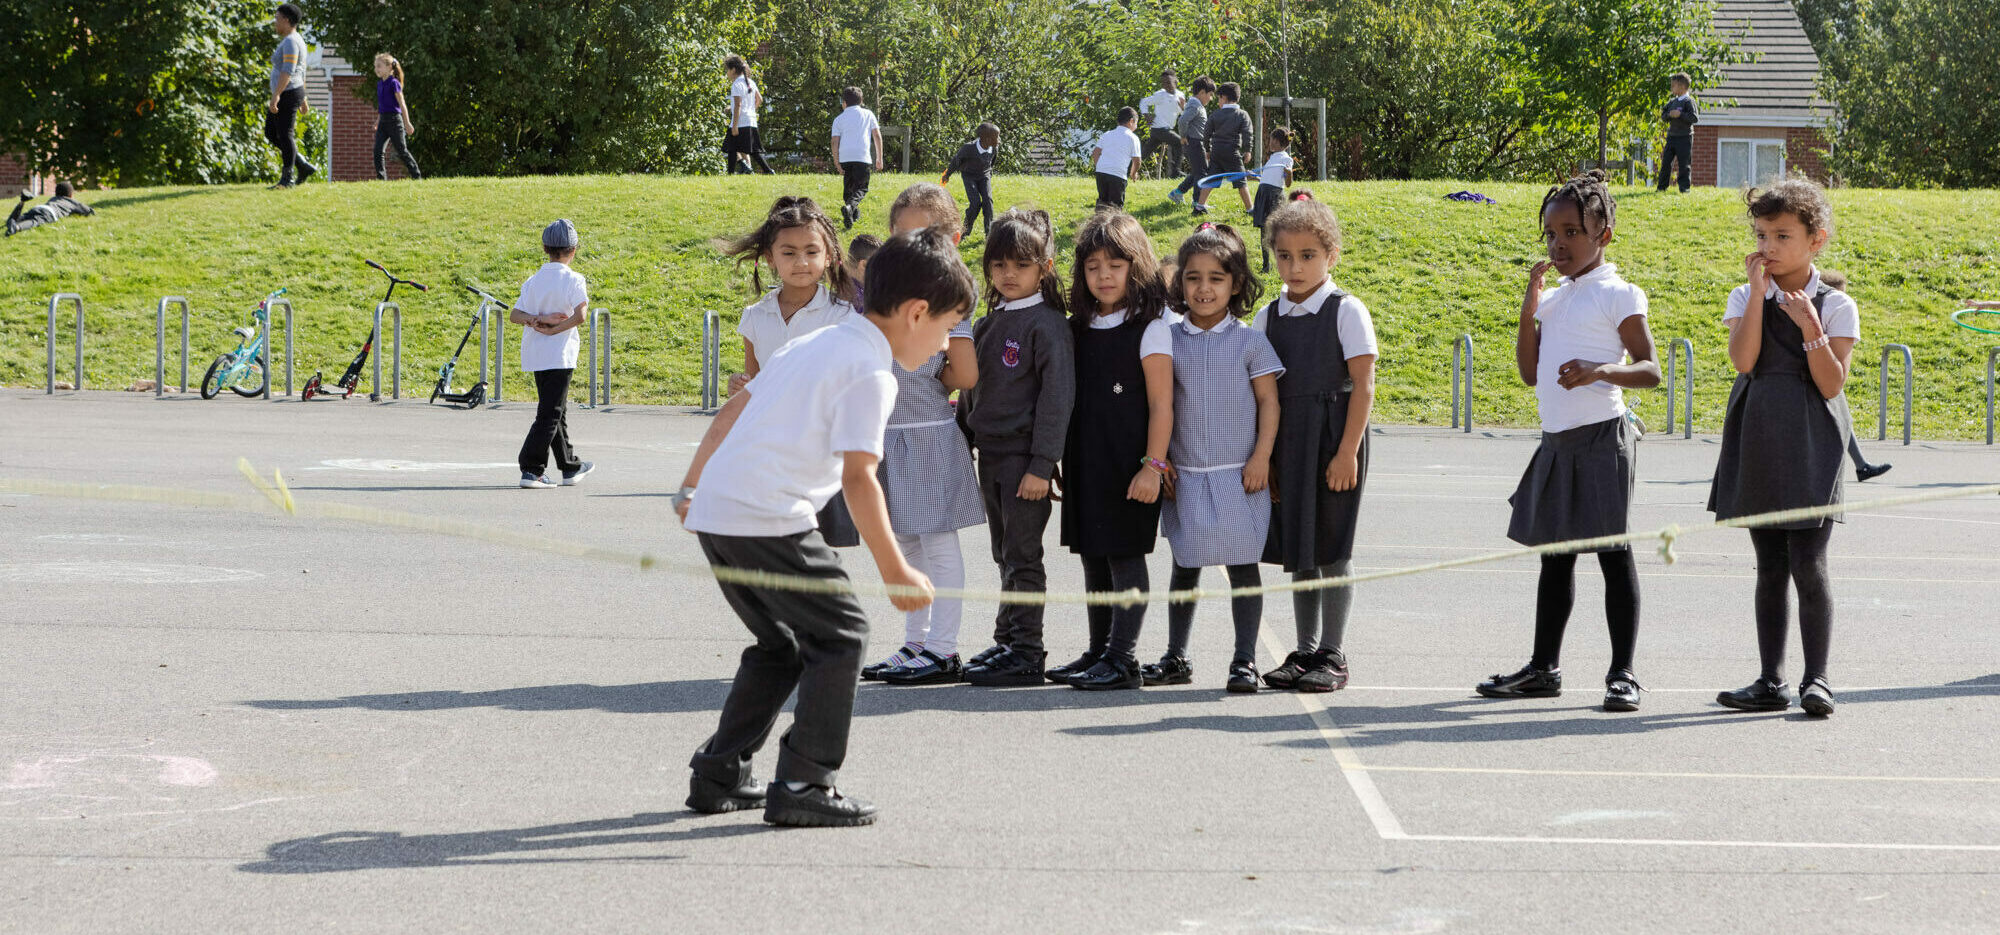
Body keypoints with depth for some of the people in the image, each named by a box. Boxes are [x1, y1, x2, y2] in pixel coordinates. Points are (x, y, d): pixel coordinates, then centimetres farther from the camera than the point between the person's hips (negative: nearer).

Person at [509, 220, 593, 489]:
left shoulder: (533, 280, 9)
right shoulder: (573, 279, -8)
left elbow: (514, 315, 1)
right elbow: (580, 315, -21)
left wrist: (538, 320, -10)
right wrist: (553, 330, -12)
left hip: (535, 356, 6)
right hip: (560, 355, -6)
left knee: (556, 410, 18)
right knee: (550, 414, -6)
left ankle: (570, 467, 28)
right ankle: (531, 470, -14)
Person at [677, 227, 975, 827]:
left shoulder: (817, 344, 18)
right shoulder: (871, 373, -10)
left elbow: (733, 411, 25)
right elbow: (857, 475, -20)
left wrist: (692, 486, 35)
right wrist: (895, 570, -18)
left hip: (715, 509, 9)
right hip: (767, 520, -9)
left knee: (780, 643, 21)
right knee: (840, 633, 0)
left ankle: (718, 776, 23)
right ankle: (802, 785, -2)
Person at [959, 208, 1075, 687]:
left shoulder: (1047, 324, -11)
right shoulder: (989, 325, 13)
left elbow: (1057, 396, -15)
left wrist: (1041, 466, -19)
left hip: (1024, 457, -8)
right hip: (990, 454, 8)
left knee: (1022, 558, -4)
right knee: (1006, 557, 15)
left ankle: (1026, 653, 0)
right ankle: (1007, 642, 22)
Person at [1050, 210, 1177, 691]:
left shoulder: (1151, 327, -8)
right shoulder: (1080, 328, 11)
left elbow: (1162, 404, -11)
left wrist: (1153, 465, -16)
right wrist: (1058, 461, 15)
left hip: (1129, 465, -7)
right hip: (1086, 463, 7)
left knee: (1125, 555, -5)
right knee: (1093, 557, 12)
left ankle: (1123, 659, -1)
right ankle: (1098, 652, 21)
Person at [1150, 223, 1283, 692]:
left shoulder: (1249, 340, -2)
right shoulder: (1169, 339, 3)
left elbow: (1268, 401, -1)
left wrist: (1261, 458, -8)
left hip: (1238, 475, -2)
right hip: (1185, 473, 2)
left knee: (1242, 564, 1)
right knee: (1185, 565, 10)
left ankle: (1244, 660, 8)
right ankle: (1176, 657, 20)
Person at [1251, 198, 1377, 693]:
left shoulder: (1346, 311, -6)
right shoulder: (1269, 316, 8)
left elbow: (1363, 385, -9)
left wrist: (1348, 451, -15)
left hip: (1333, 441, -5)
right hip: (1285, 444, 5)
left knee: (1331, 549, 0)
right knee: (1297, 550, 10)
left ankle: (1332, 655, 7)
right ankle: (1305, 651, 19)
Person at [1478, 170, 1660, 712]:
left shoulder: (1618, 295, -5)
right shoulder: (1552, 298, 15)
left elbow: (1650, 371, -8)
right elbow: (1530, 372, 13)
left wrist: (1602, 371, -27)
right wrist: (1529, 307, 5)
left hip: (1601, 436, -7)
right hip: (1556, 439, 7)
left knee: (1612, 551, -5)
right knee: (1555, 553, 13)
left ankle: (1622, 674, -2)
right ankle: (1544, 667, 20)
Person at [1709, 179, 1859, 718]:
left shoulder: (1836, 306, -1)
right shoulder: (1746, 298, 7)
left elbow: (1832, 384, -9)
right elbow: (1743, 359, -11)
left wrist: (1809, 326, -19)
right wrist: (1759, 290, -11)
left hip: (1811, 447, -3)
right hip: (1758, 443, 3)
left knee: (1808, 564, -8)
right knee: (1770, 567, 8)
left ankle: (1816, 678, -1)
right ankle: (1771, 682, 12)